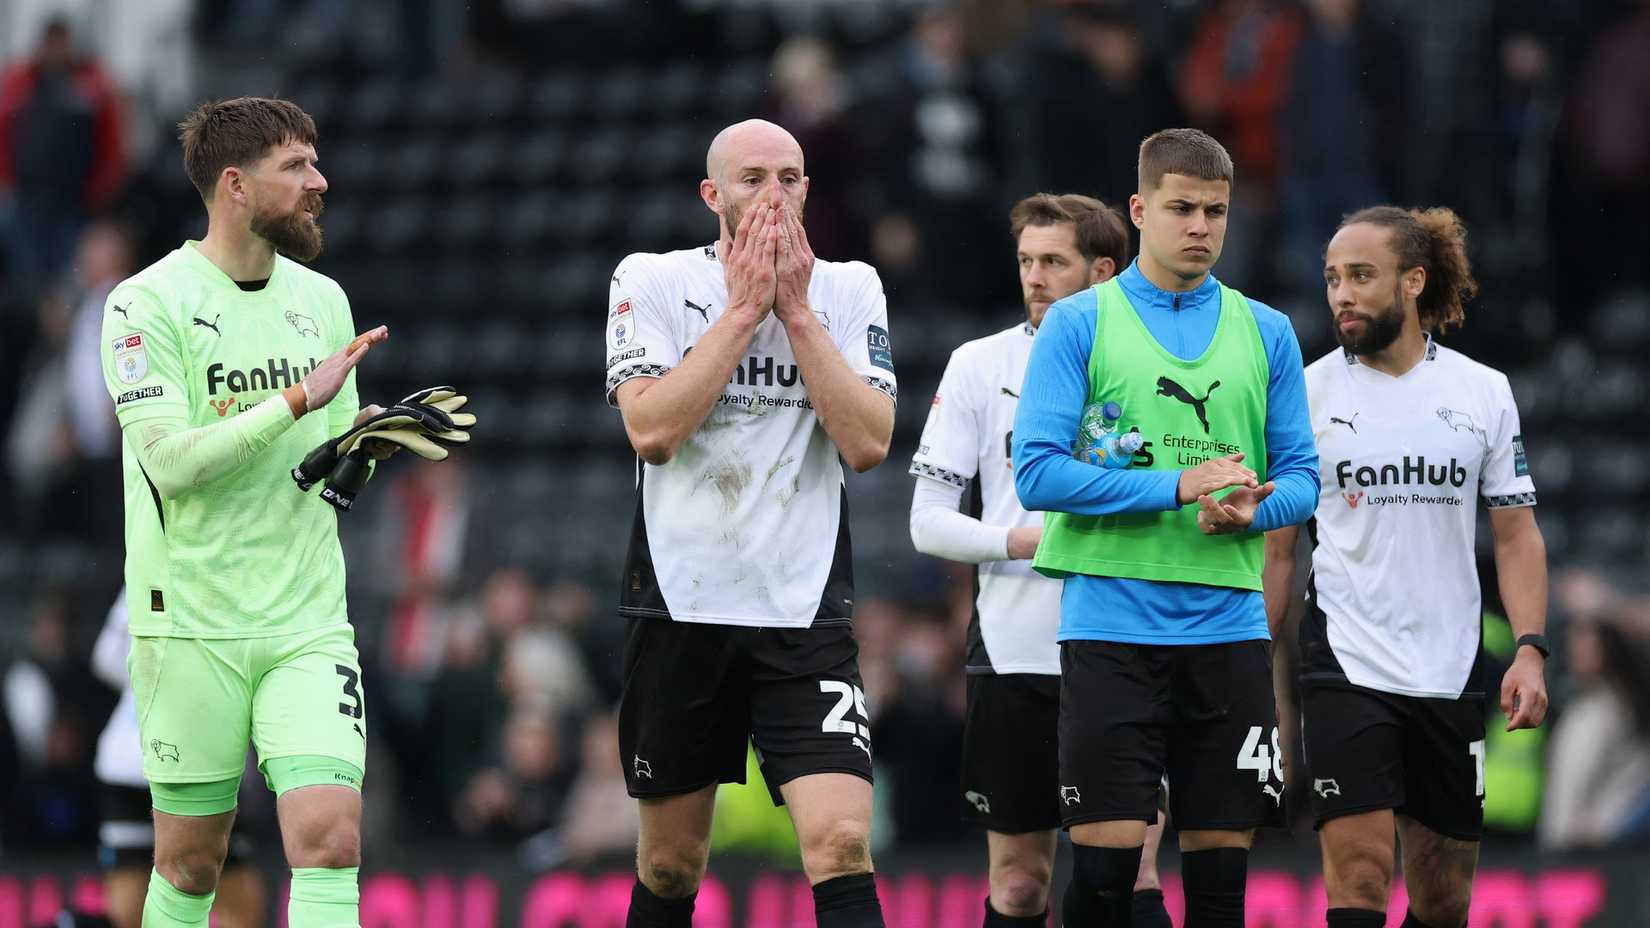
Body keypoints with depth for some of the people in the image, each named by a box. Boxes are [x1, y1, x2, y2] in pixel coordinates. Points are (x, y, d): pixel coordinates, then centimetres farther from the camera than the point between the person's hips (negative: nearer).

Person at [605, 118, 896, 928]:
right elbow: (651, 428, -14)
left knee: (841, 845, -17)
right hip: (680, 608, 0)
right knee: (670, 862, 11)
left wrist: (794, 307, -10)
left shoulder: (849, 290, 5)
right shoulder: (650, 281, 1)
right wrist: (743, 307, -13)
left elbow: (868, 441, -8)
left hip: (805, 611, 0)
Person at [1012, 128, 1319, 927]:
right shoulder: (1079, 323, 1)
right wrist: (1178, 486, -16)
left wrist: (1251, 510, -12)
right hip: (1111, 621, -3)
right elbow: (1037, 472, -7)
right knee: (1105, 857, -9)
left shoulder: (1266, 333, 11)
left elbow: (1301, 475, 11)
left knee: (1221, 855, 3)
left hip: (1229, 624, 3)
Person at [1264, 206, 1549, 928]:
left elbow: (1516, 535, 8)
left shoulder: (1484, 392, 5)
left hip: (1451, 671, 2)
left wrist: (1530, 651, -5)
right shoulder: (1305, 393, 2)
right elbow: (1275, 547, 7)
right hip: (1343, 667, -2)